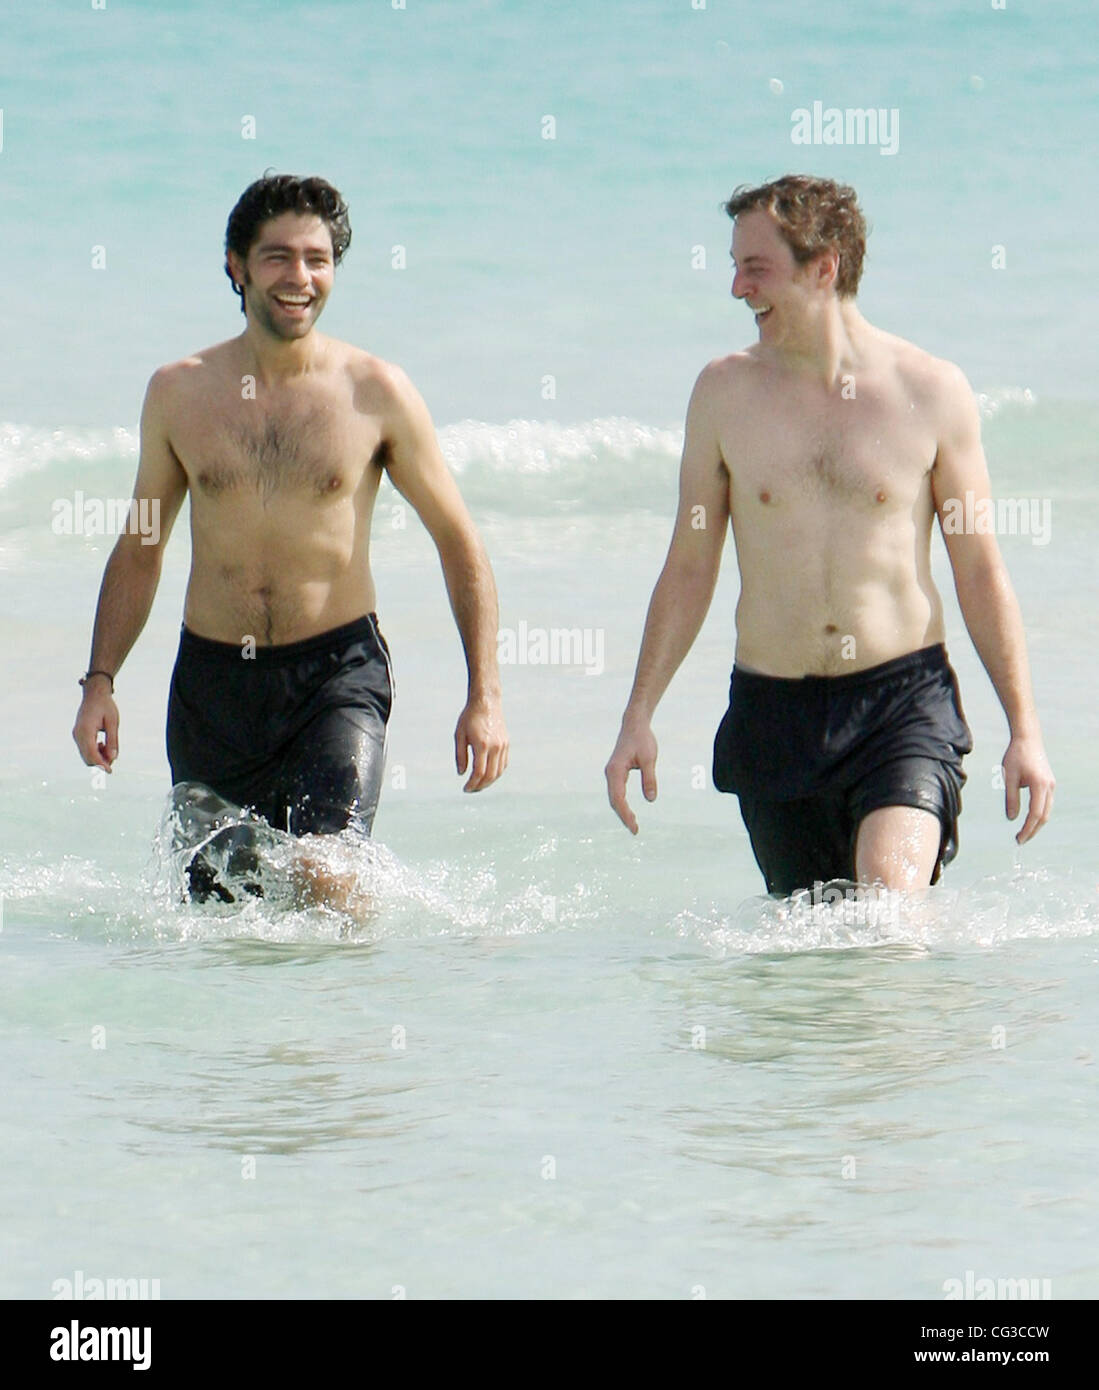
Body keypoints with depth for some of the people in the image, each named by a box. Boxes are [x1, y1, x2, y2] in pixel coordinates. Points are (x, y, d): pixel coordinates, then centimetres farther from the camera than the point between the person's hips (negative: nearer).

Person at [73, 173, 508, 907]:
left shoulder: (377, 393, -3)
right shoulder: (178, 393, 3)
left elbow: (460, 544, 3)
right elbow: (140, 550, 14)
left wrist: (485, 695, -5)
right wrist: (100, 680, 3)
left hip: (338, 674, -3)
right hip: (212, 680, 3)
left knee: (328, 880, -21)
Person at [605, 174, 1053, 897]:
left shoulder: (932, 391, -2)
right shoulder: (725, 392, 4)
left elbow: (981, 571, 4)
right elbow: (689, 568, 10)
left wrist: (1026, 732, 1)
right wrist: (638, 717, 5)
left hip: (905, 701, -3)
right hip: (773, 716, 3)